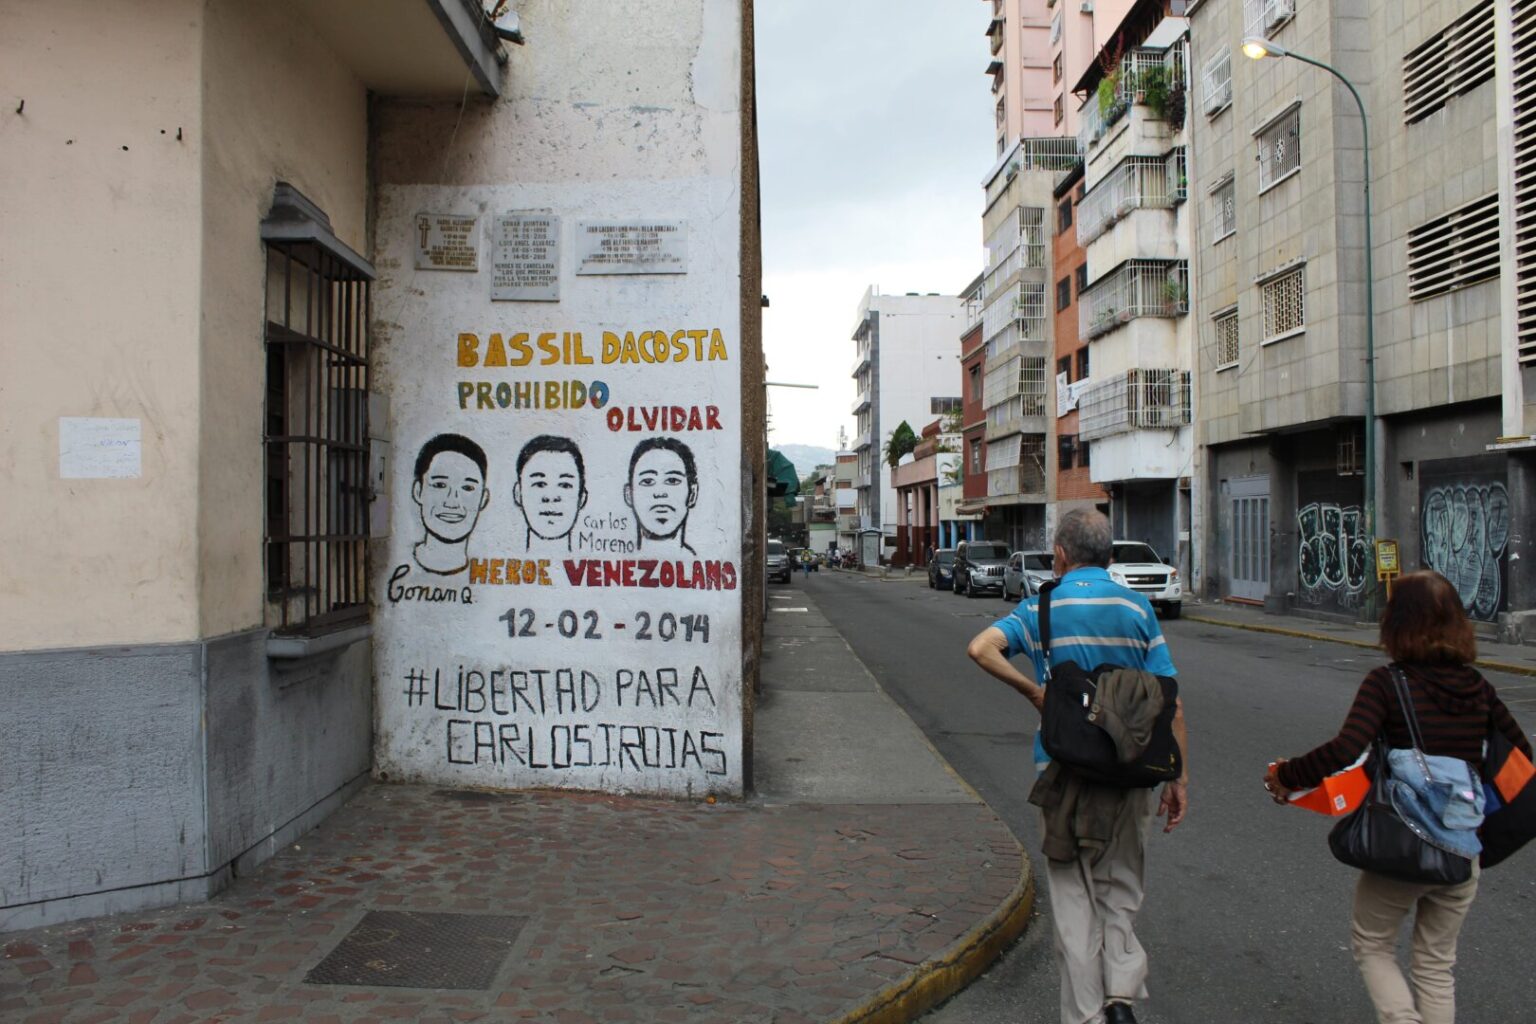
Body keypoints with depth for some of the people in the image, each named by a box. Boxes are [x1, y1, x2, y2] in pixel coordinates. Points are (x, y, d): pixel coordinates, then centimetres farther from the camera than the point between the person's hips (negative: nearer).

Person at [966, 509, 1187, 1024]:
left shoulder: (1042, 608, -3)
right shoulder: (1137, 609, 0)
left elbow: (981, 648, -20)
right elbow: (1170, 702, -3)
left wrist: (1034, 692, -9)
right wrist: (1178, 778, 3)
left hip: (1065, 769, -1)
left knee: (1074, 895, 10)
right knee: (1121, 885, 18)